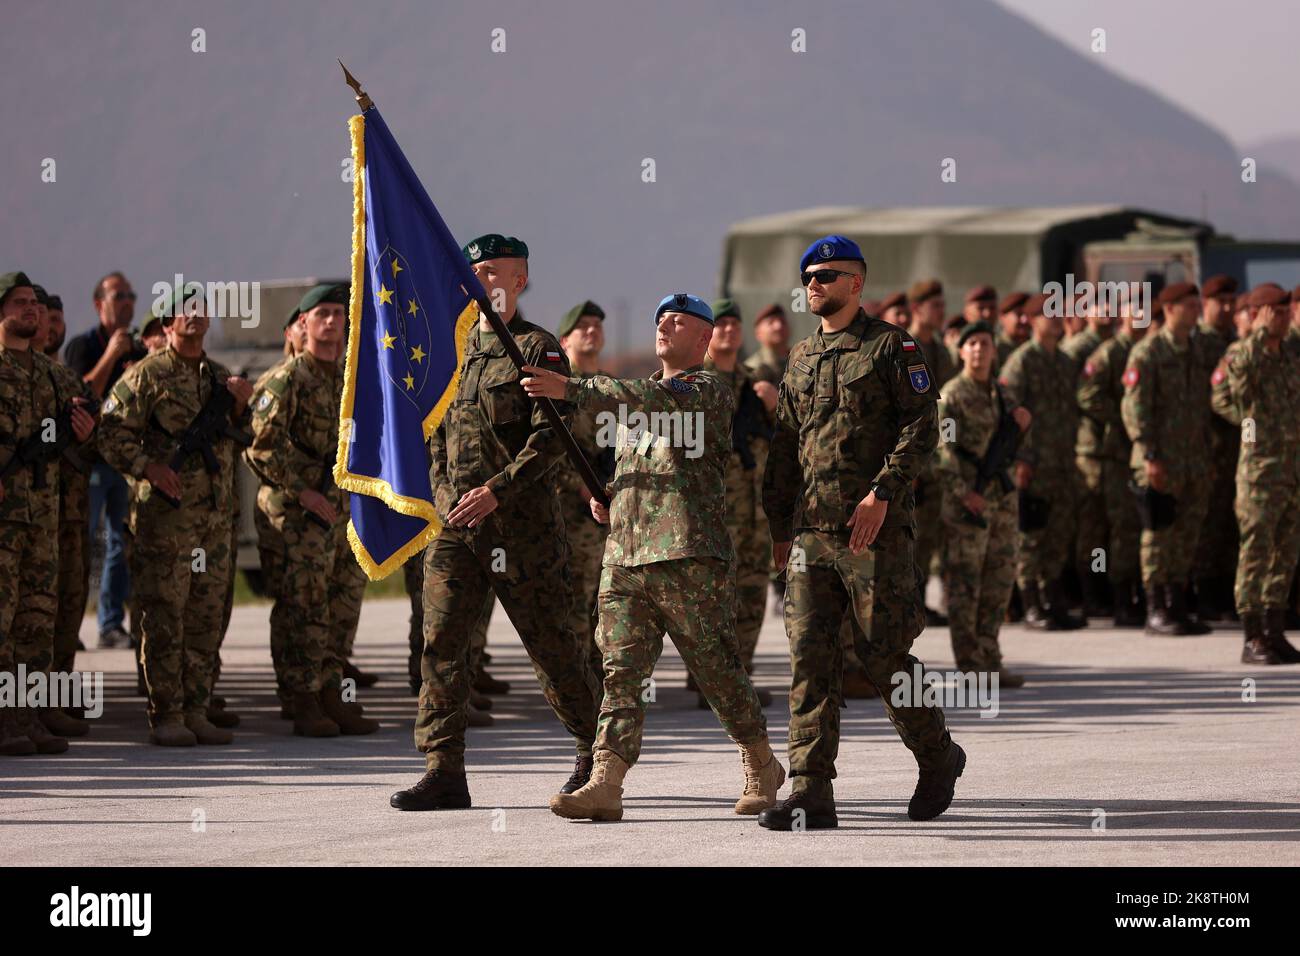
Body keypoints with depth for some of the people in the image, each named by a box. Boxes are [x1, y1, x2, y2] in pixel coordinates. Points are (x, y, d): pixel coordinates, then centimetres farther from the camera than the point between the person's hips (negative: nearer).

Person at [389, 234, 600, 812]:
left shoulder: (539, 350, -4)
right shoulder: (454, 351, 15)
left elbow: (551, 438, -13)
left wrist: (495, 491, -20)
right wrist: (442, 492, 6)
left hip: (521, 520, -5)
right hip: (456, 522, 5)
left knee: (550, 642, 3)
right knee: (440, 640, -4)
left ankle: (595, 748, 22)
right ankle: (443, 774, -4)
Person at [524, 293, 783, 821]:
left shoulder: (709, 389, -2)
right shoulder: (644, 390, 24)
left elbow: (655, 401, -22)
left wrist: (571, 390, -30)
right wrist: (605, 495, 11)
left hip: (689, 558, -7)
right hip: (624, 555, 7)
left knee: (717, 668, 2)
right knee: (620, 669, -5)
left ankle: (762, 768, 20)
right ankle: (605, 784, -12)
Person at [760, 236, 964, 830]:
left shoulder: (892, 347, 0)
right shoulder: (802, 358, 18)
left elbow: (921, 429, -8)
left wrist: (882, 493, -18)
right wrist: (778, 526, 17)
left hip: (876, 529, -5)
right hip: (811, 530, 5)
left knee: (885, 655, -2)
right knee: (810, 658, -4)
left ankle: (938, 758, 22)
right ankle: (810, 797, -6)